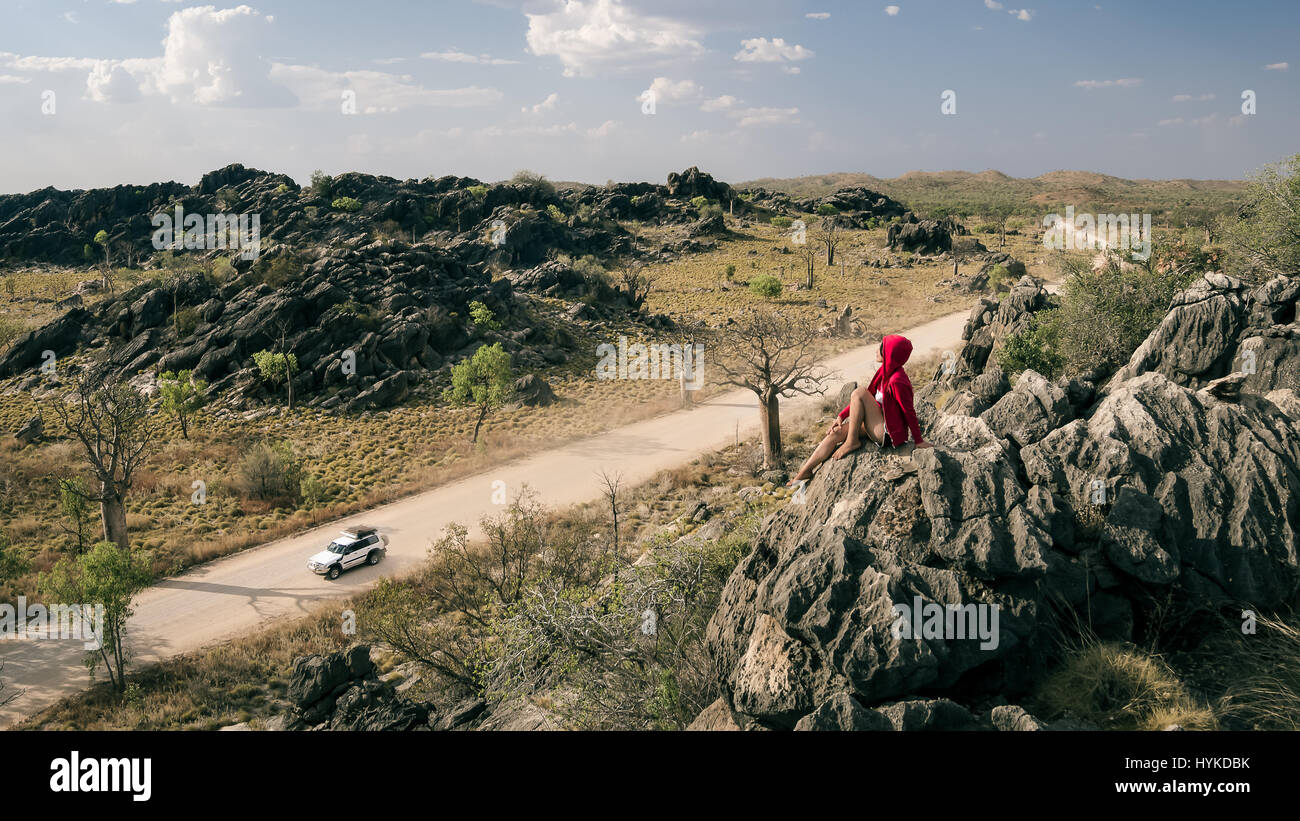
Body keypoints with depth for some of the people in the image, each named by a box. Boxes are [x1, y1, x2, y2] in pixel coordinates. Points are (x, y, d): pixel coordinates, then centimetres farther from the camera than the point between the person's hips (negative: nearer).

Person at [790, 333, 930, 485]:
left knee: (859, 393, -20)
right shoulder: (885, 372, 5)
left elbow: (909, 412, -19)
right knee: (835, 433, 0)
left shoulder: (897, 381, -24)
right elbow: (870, 397, 12)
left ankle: (852, 442, -8)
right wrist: (842, 416, 9)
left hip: (889, 434, -9)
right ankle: (804, 472, 5)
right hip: (878, 425, 9)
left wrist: (919, 441, -11)